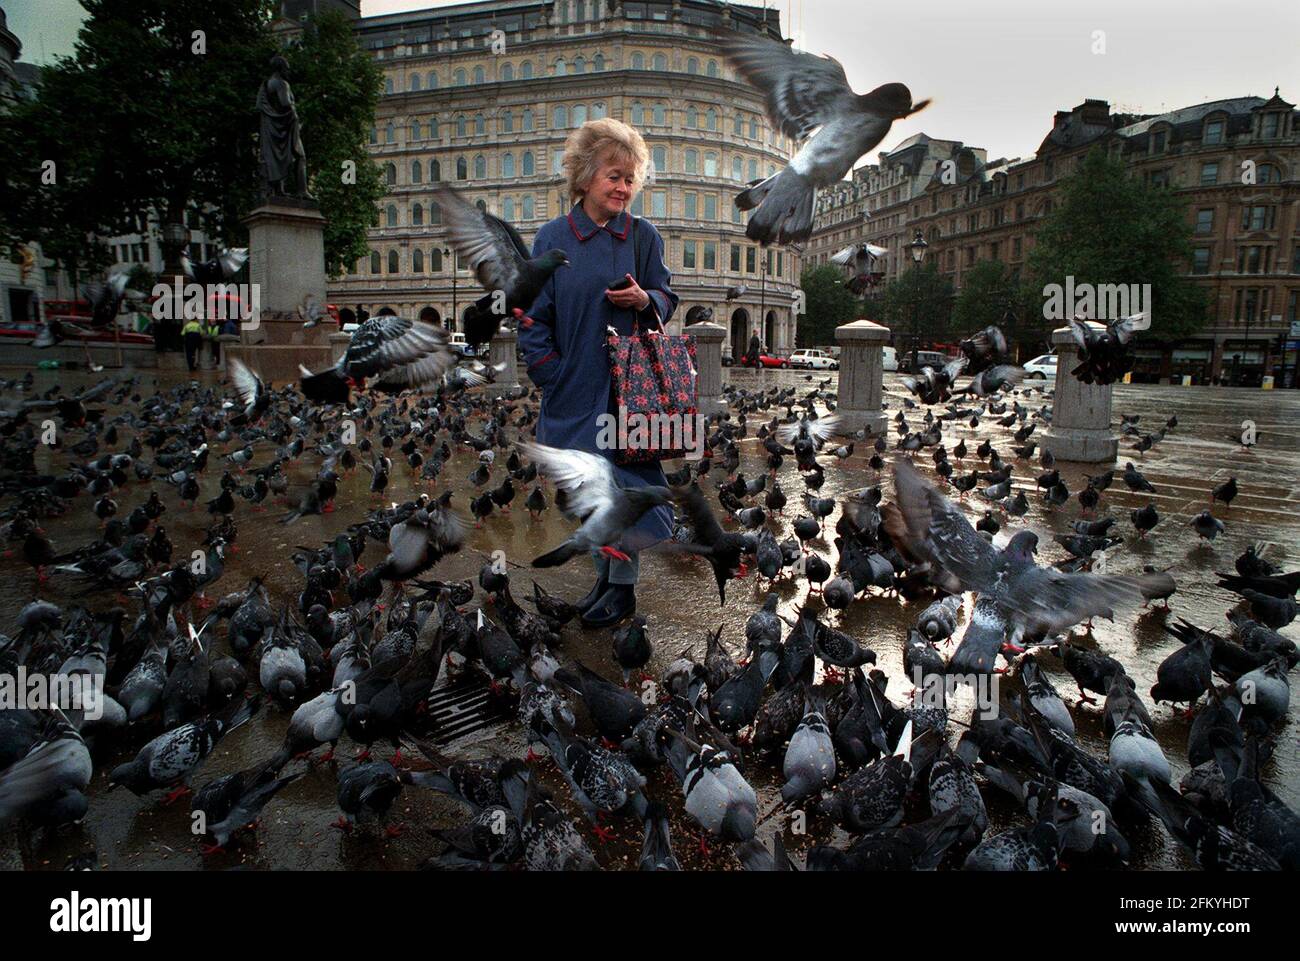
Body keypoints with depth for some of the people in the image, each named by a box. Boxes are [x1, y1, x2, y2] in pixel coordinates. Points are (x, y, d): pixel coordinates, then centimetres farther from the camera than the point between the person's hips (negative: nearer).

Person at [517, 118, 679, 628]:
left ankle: (623, 584, 15)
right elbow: (532, 317, 3)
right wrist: (552, 373, -6)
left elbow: (666, 298, 9)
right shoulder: (553, 238, 1)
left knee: (623, 484, 0)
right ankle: (605, 573, 30)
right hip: (576, 390, 2)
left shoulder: (643, 235, 2)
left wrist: (646, 301, -14)